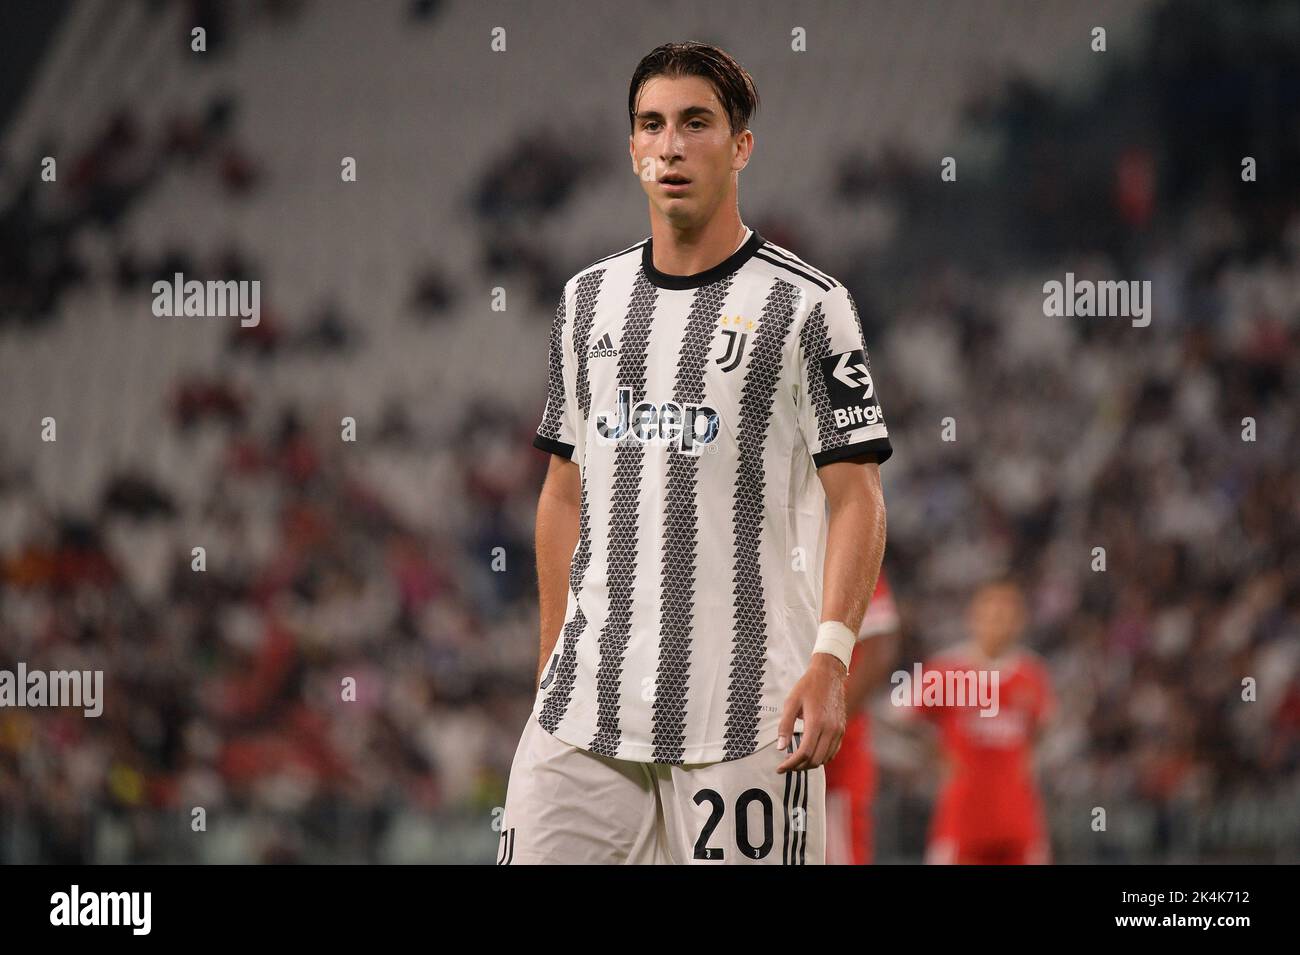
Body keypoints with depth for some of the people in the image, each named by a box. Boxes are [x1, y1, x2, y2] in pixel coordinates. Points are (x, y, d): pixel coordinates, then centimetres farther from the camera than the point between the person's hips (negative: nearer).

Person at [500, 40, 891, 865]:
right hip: (586, 703, 4)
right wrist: (550, 665, 14)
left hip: (745, 705, -4)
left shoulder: (806, 304, -2)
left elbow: (856, 500, -6)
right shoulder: (589, 300, 14)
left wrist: (831, 657, -18)